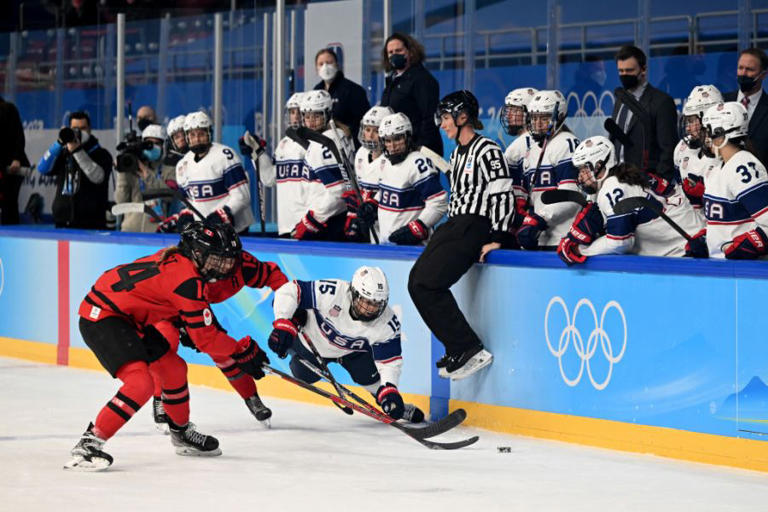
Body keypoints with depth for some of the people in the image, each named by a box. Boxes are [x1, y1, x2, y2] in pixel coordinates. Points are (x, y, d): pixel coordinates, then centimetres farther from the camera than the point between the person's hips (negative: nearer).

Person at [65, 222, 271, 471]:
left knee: (173, 367, 17)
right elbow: (205, 338, -18)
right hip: (100, 316, -11)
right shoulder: (187, 280, -23)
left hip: (126, 316, 11)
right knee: (140, 384, -23)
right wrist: (243, 351, -7)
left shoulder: (176, 257, 4)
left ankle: (182, 433, 37)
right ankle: (88, 444, -21)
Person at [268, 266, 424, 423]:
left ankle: (398, 409, 16)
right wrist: (283, 325, -47)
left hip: (352, 349, 2)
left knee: (367, 374, -10)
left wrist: (389, 390, -36)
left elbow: (389, 362, -21)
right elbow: (288, 291, -37)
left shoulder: (388, 324, -30)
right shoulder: (330, 292, -41)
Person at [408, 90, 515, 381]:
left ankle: (471, 351, -18)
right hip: (454, 226, 9)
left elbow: (503, 193, -16)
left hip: (475, 227, -9)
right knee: (417, 281, -5)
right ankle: (459, 350, -3)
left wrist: (497, 239, -20)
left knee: (428, 283, -20)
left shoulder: (487, 150, -10)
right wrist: (443, 235, 19)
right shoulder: (457, 153, 19)